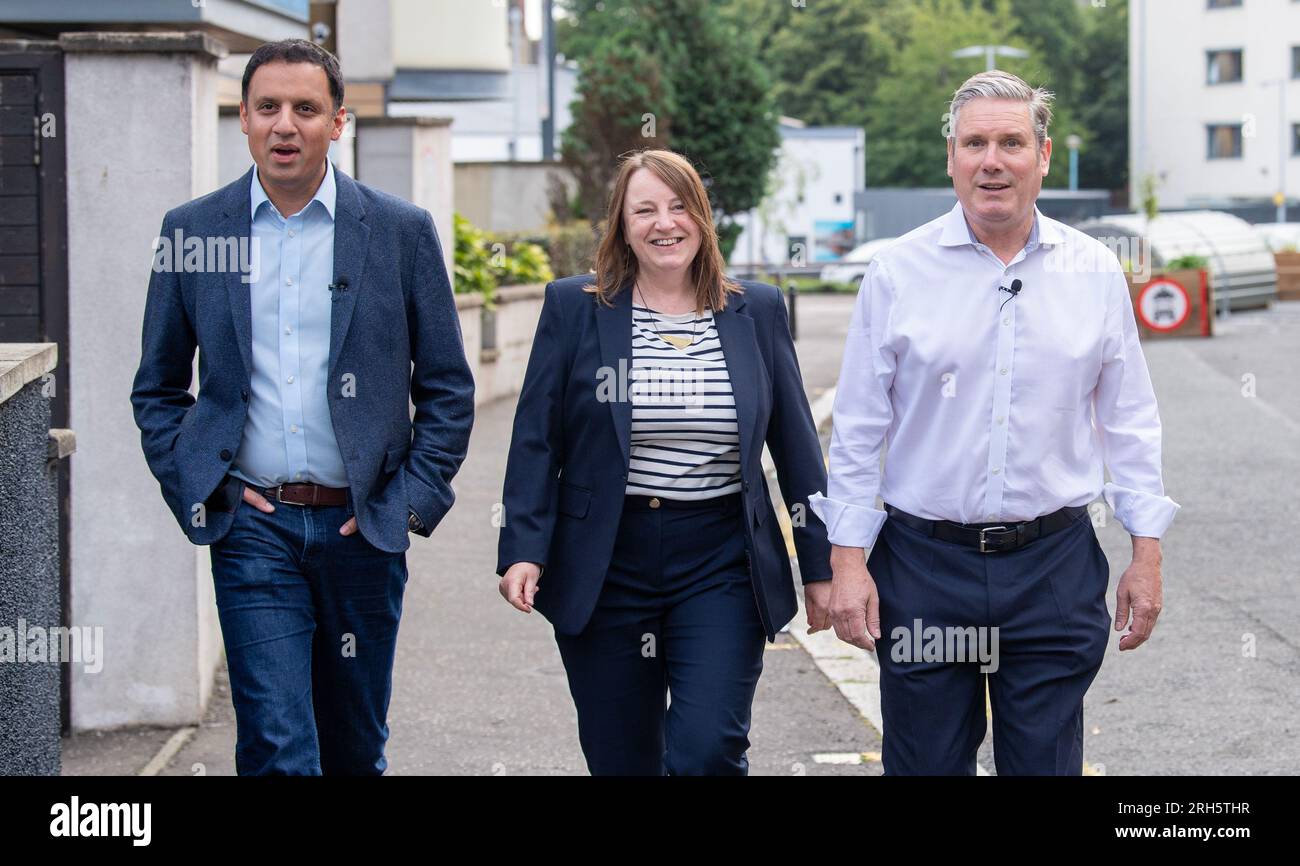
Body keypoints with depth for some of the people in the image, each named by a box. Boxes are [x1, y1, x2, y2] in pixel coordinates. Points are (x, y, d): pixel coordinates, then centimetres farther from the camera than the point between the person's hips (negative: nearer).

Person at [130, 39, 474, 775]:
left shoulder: (402, 231, 2)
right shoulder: (192, 232, 4)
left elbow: (448, 388, 6)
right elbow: (157, 389, 12)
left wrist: (415, 500, -3)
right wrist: (194, 489, 0)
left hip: (362, 526, 1)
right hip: (253, 527, -1)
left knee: (356, 748, 12)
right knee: (277, 748, -10)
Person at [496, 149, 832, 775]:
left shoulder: (757, 311, 6)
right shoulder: (574, 308, 3)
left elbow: (795, 445, 9)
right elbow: (536, 441, 2)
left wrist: (820, 565, 7)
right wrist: (523, 551, -9)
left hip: (721, 565, 0)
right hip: (605, 567, 0)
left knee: (707, 752, -15)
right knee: (621, 761, 7)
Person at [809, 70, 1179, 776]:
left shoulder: (1095, 273, 4)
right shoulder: (898, 273, 0)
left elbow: (1129, 420, 9)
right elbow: (857, 429, 2)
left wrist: (1147, 552, 5)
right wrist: (847, 560, -3)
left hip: (1055, 563, 1)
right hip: (924, 560, -1)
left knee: (1046, 763, 5)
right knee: (925, 764, 6)